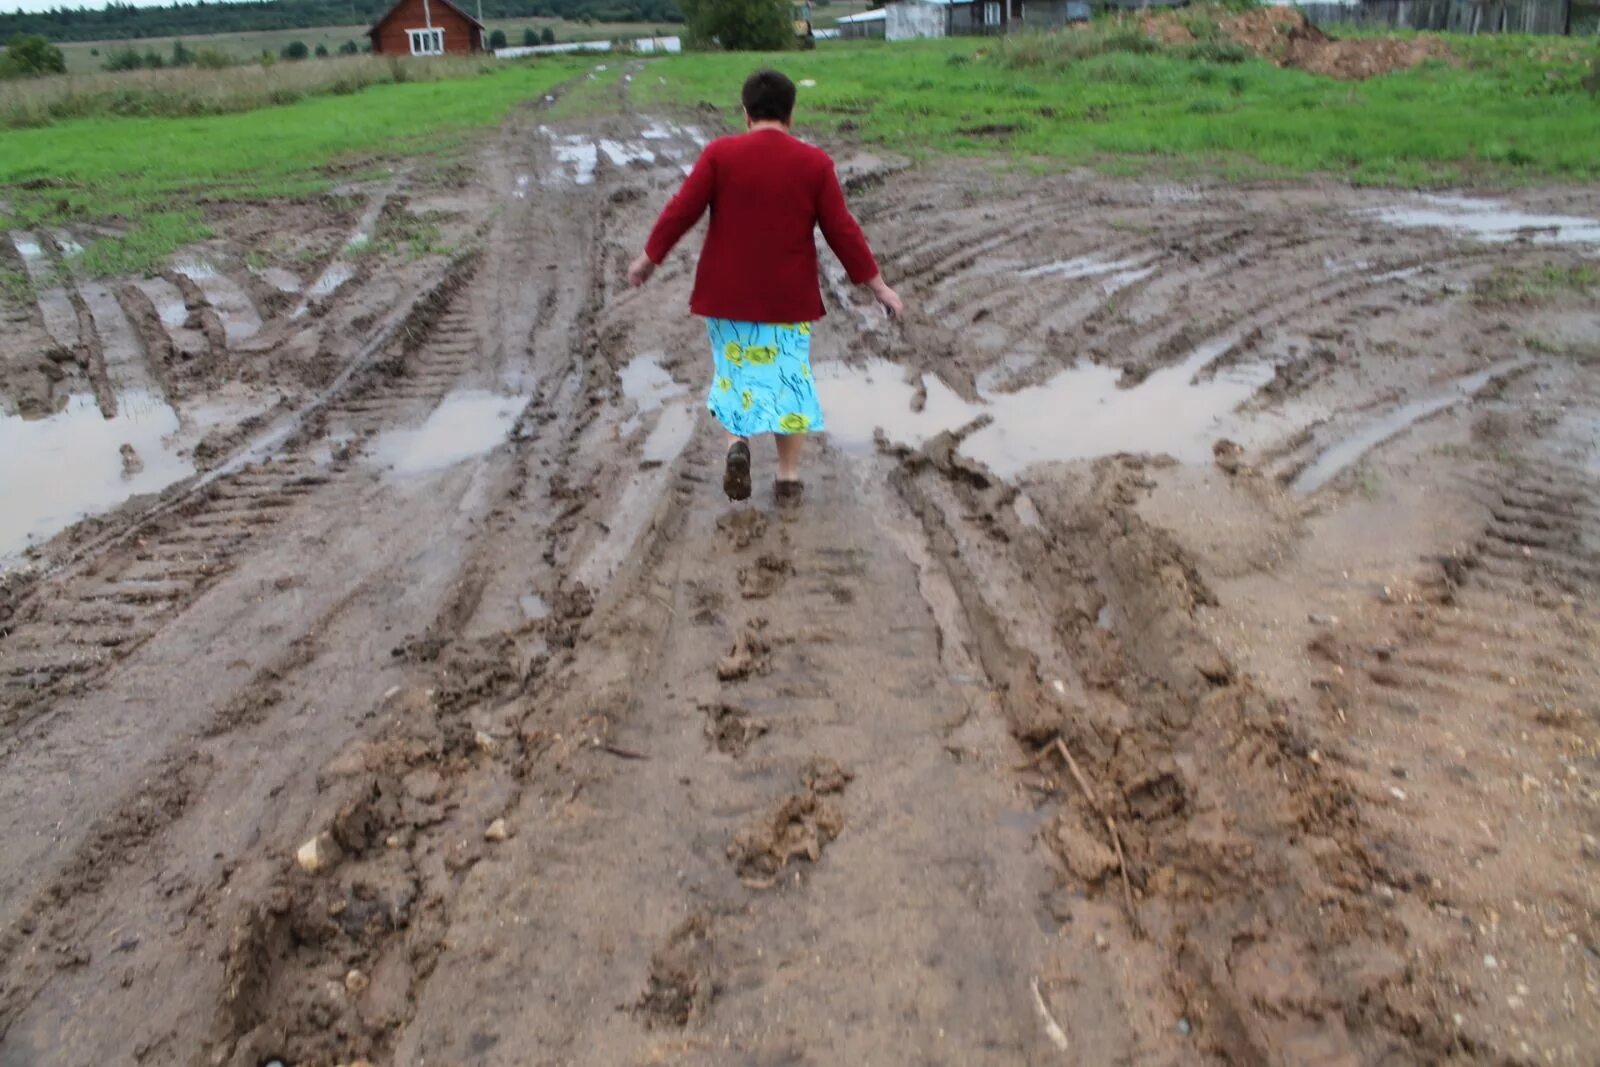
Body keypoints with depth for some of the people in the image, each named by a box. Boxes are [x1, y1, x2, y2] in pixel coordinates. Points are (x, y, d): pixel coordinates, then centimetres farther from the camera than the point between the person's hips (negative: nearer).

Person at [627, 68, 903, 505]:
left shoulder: (720, 153, -6)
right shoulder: (814, 163, -5)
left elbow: (682, 210, -6)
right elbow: (842, 230, -5)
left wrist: (649, 257, 8)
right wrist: (878, 284, 3)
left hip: (728, 291, 0)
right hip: (789, 297, 0)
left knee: (735, 369, 17)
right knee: (789, 377, 12)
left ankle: (736, 443, -6)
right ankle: (788, 474, 14)